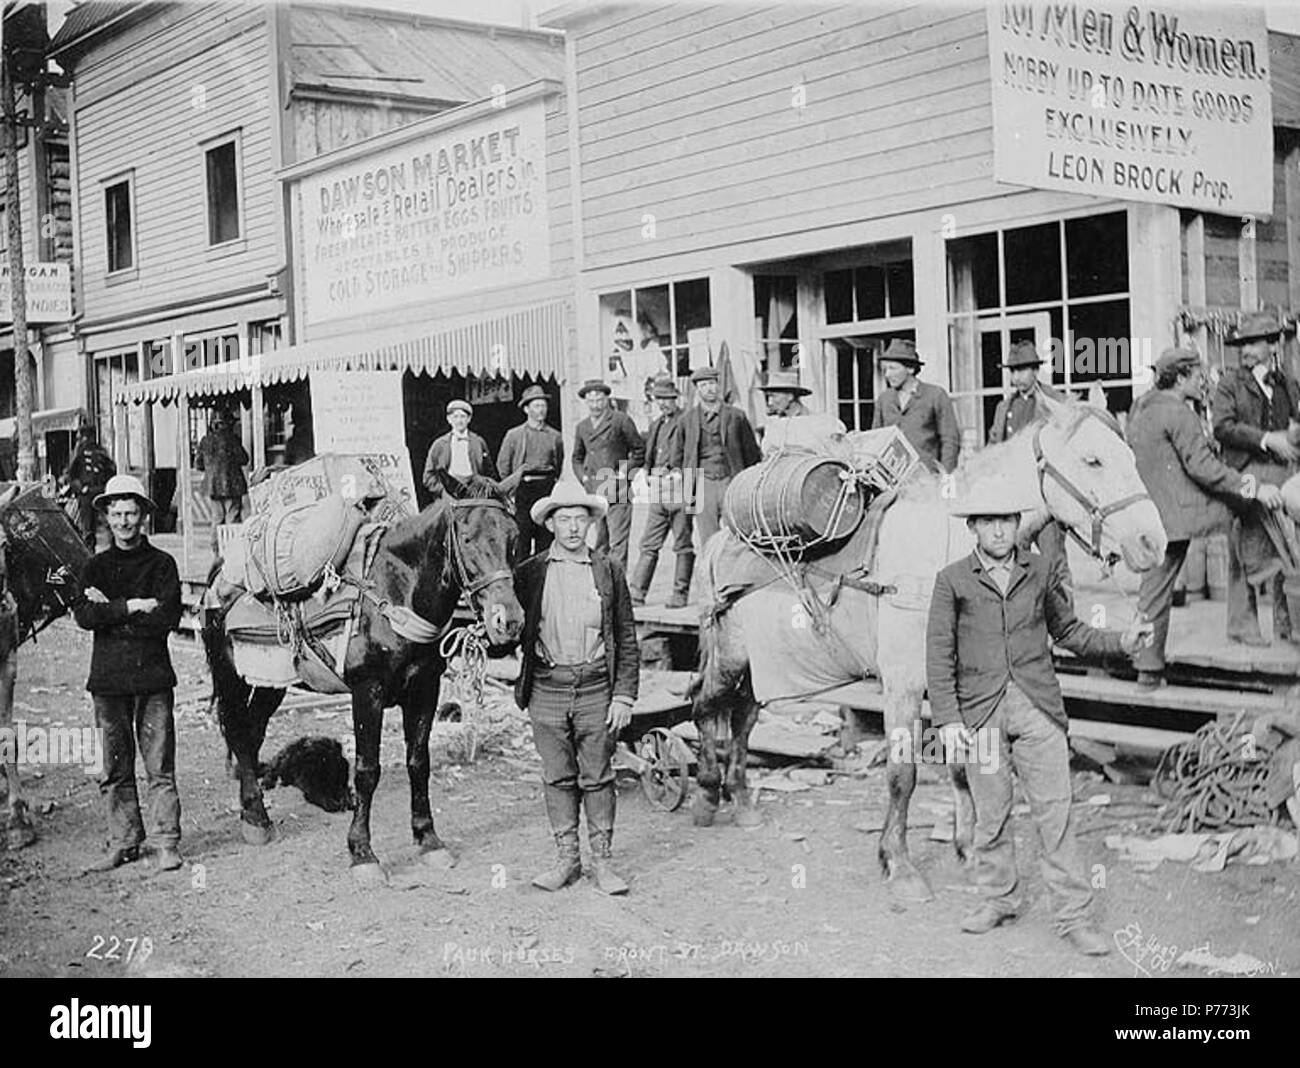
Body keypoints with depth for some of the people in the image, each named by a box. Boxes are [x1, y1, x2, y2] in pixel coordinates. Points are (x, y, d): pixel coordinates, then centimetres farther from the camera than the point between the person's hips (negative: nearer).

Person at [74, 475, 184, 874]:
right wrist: (134, 607, -13)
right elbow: (84, 615, -5)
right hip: (109, 677, 2)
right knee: (116, 769, 6)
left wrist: (112, 609, -8)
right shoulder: (96, 566, 11)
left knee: (159, 766, -3)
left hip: (153, 676, -2)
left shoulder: (162, 564, 5)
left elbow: (168, 617, -9)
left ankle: (167, 843, 1)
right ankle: (123, 844, 14)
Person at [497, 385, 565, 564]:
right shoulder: (514, 435, 6)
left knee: (546, 534, 0)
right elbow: (502, 463, 10)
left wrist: (554, 486, 9)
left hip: (547, 486, 2)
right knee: (523, 532, -6)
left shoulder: (555, 436, 11)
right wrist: (509, 486, 5)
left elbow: (560, 465, 17)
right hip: (524, 487, -2)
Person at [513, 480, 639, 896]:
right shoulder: (529, 573, 3)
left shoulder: (608, 570, 3)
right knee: (557, 777, 8)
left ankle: (603, 861, 15)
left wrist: (624, 695, -1)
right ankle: (567, 858, 19)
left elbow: (627, 639, 4)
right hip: (547, 687, 1)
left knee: (597, 777, 5)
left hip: (596, 689, -1)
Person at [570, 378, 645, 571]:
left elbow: (639, 451, 3)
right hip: (594, 491, 5)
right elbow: (577, 458, 25)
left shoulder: (621, 420, -1)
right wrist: (584, 477, 8)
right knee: (600, 543, 7)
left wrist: (623, 475, -4)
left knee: (618, 543, -10)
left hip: (617, 491, -5)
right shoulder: (582, 427, 15)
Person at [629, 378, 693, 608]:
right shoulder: (656, 425, 19)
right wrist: (648, 473, 11)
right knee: (649, 544, 5)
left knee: (683, 544, 0)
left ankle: (680, 593, 5)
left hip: (679, 486, -7)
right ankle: (637, 593, 5)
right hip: (658, 489, 7)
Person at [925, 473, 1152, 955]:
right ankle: (999, 897, 28)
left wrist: (1121, 642, 1)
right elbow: (939, 655, -1)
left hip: (1038, 709, 1)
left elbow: (1068, 632, 16)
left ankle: (1074, 915, 6)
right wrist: (947, 718, -7)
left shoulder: (1044, 572, 7)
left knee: (1054, 811, 0)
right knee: (991, 813, 9)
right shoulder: (952, 581, 0)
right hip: (980, 711, -1)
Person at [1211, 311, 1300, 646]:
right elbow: (1222, 427, -9)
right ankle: (1242, 624, 6)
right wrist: (1266, 439, -17)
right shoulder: (1230, 382, 2)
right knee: (1243, 552, -2)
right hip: (1245, 473, -4)